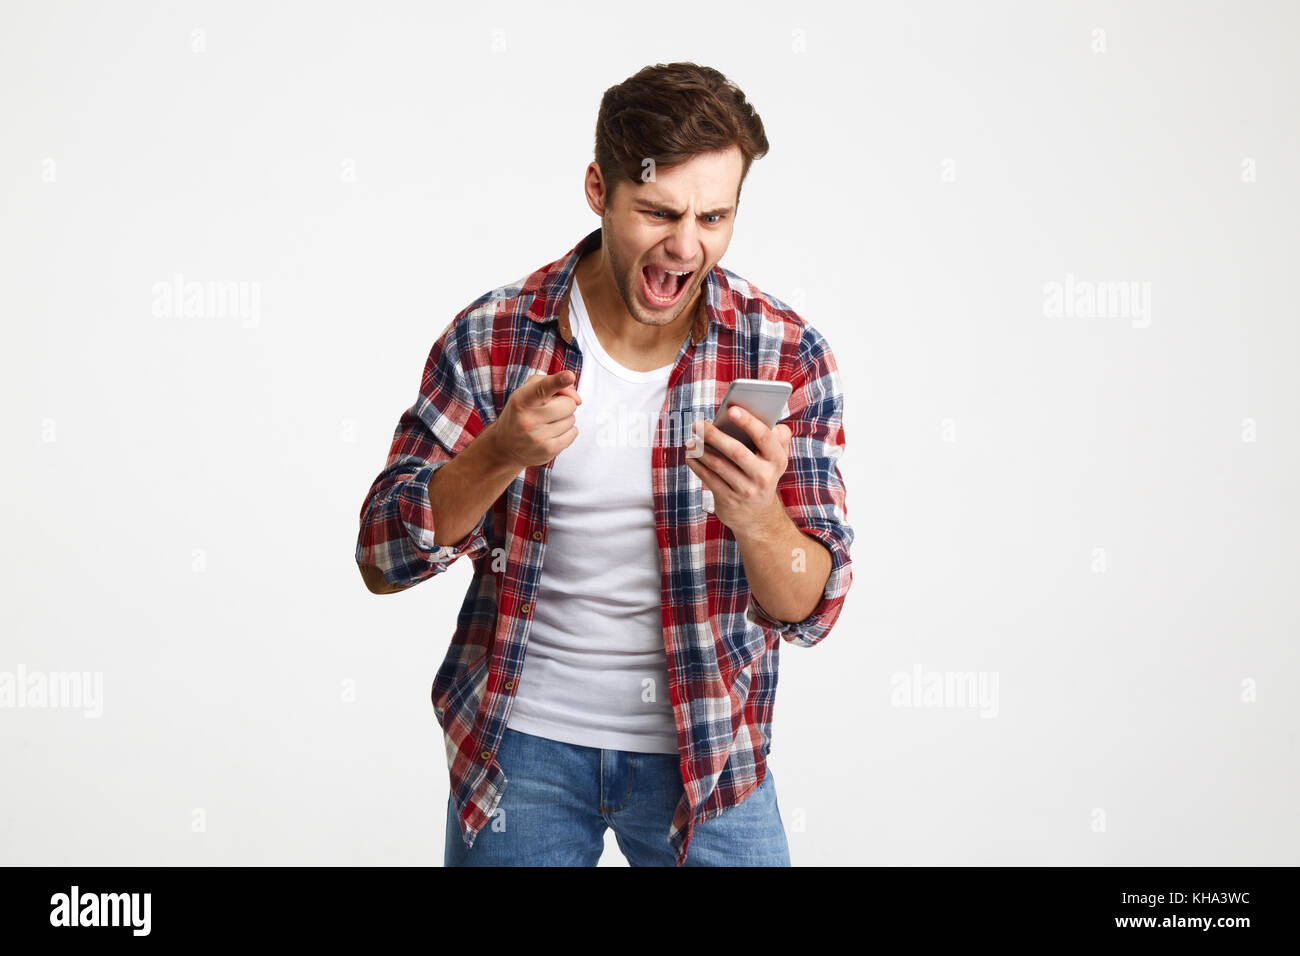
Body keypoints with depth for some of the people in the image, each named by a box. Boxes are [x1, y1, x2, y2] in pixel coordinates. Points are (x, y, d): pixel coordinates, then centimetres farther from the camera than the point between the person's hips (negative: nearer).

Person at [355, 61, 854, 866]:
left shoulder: (786, 357, -8)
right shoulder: (493, 338, -9)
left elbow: (811, 611, -9)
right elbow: (383, 560, -7)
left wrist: (758, 517, -31)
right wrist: (502, 454, -24)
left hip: (705, 754, 1)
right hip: (521, 743, 0)